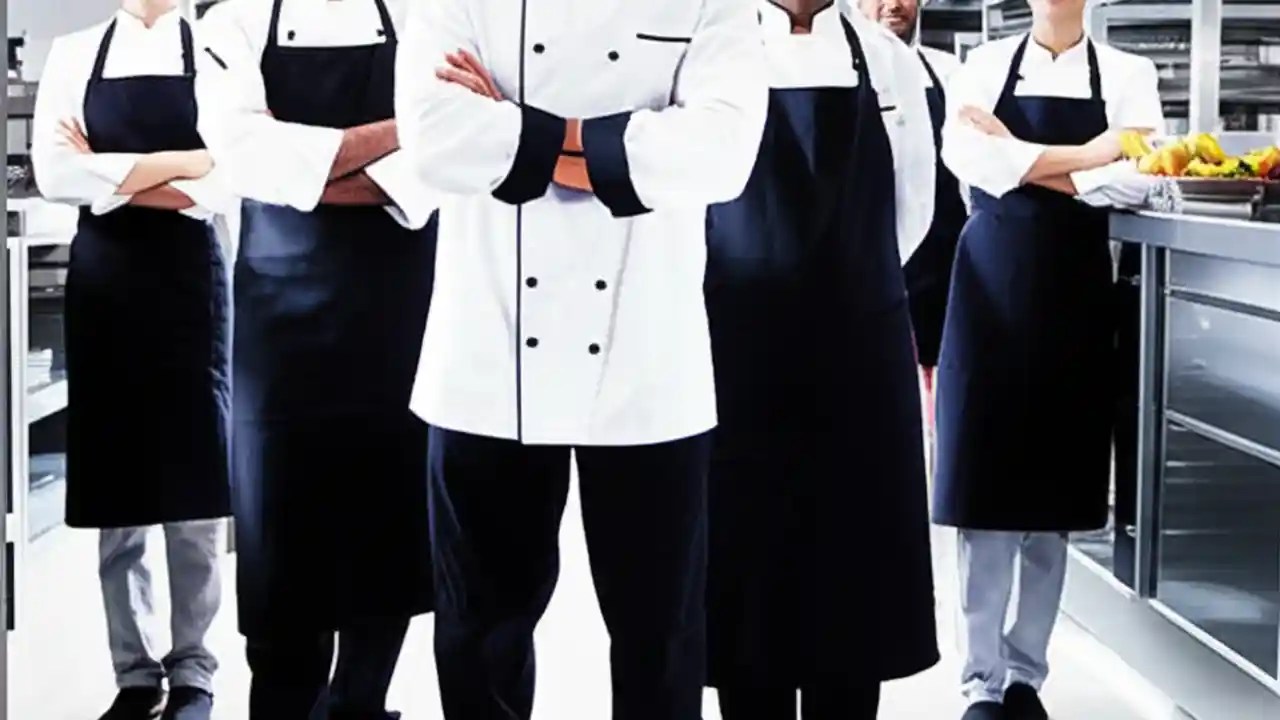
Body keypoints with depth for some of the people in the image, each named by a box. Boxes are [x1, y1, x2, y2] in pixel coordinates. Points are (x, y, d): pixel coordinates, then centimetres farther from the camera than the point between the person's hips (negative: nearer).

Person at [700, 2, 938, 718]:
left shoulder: (891, 60, 6)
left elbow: (913, 208, 13)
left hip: (860, 350, 2)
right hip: (737, 349, -2)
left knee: (856, 559, 5)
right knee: (744, 554, 2)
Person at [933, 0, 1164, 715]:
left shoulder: (1127, 74, 6)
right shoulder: (986, 65, 5)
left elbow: (1138, 179, -9)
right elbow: (964, 154, -12)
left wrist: (1025, 161, -11)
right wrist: (1083, 157, -12)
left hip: (1075, 287, 1)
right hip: (992, 282, -1)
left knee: (1056, 490, 4)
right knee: (984, 485, -3)